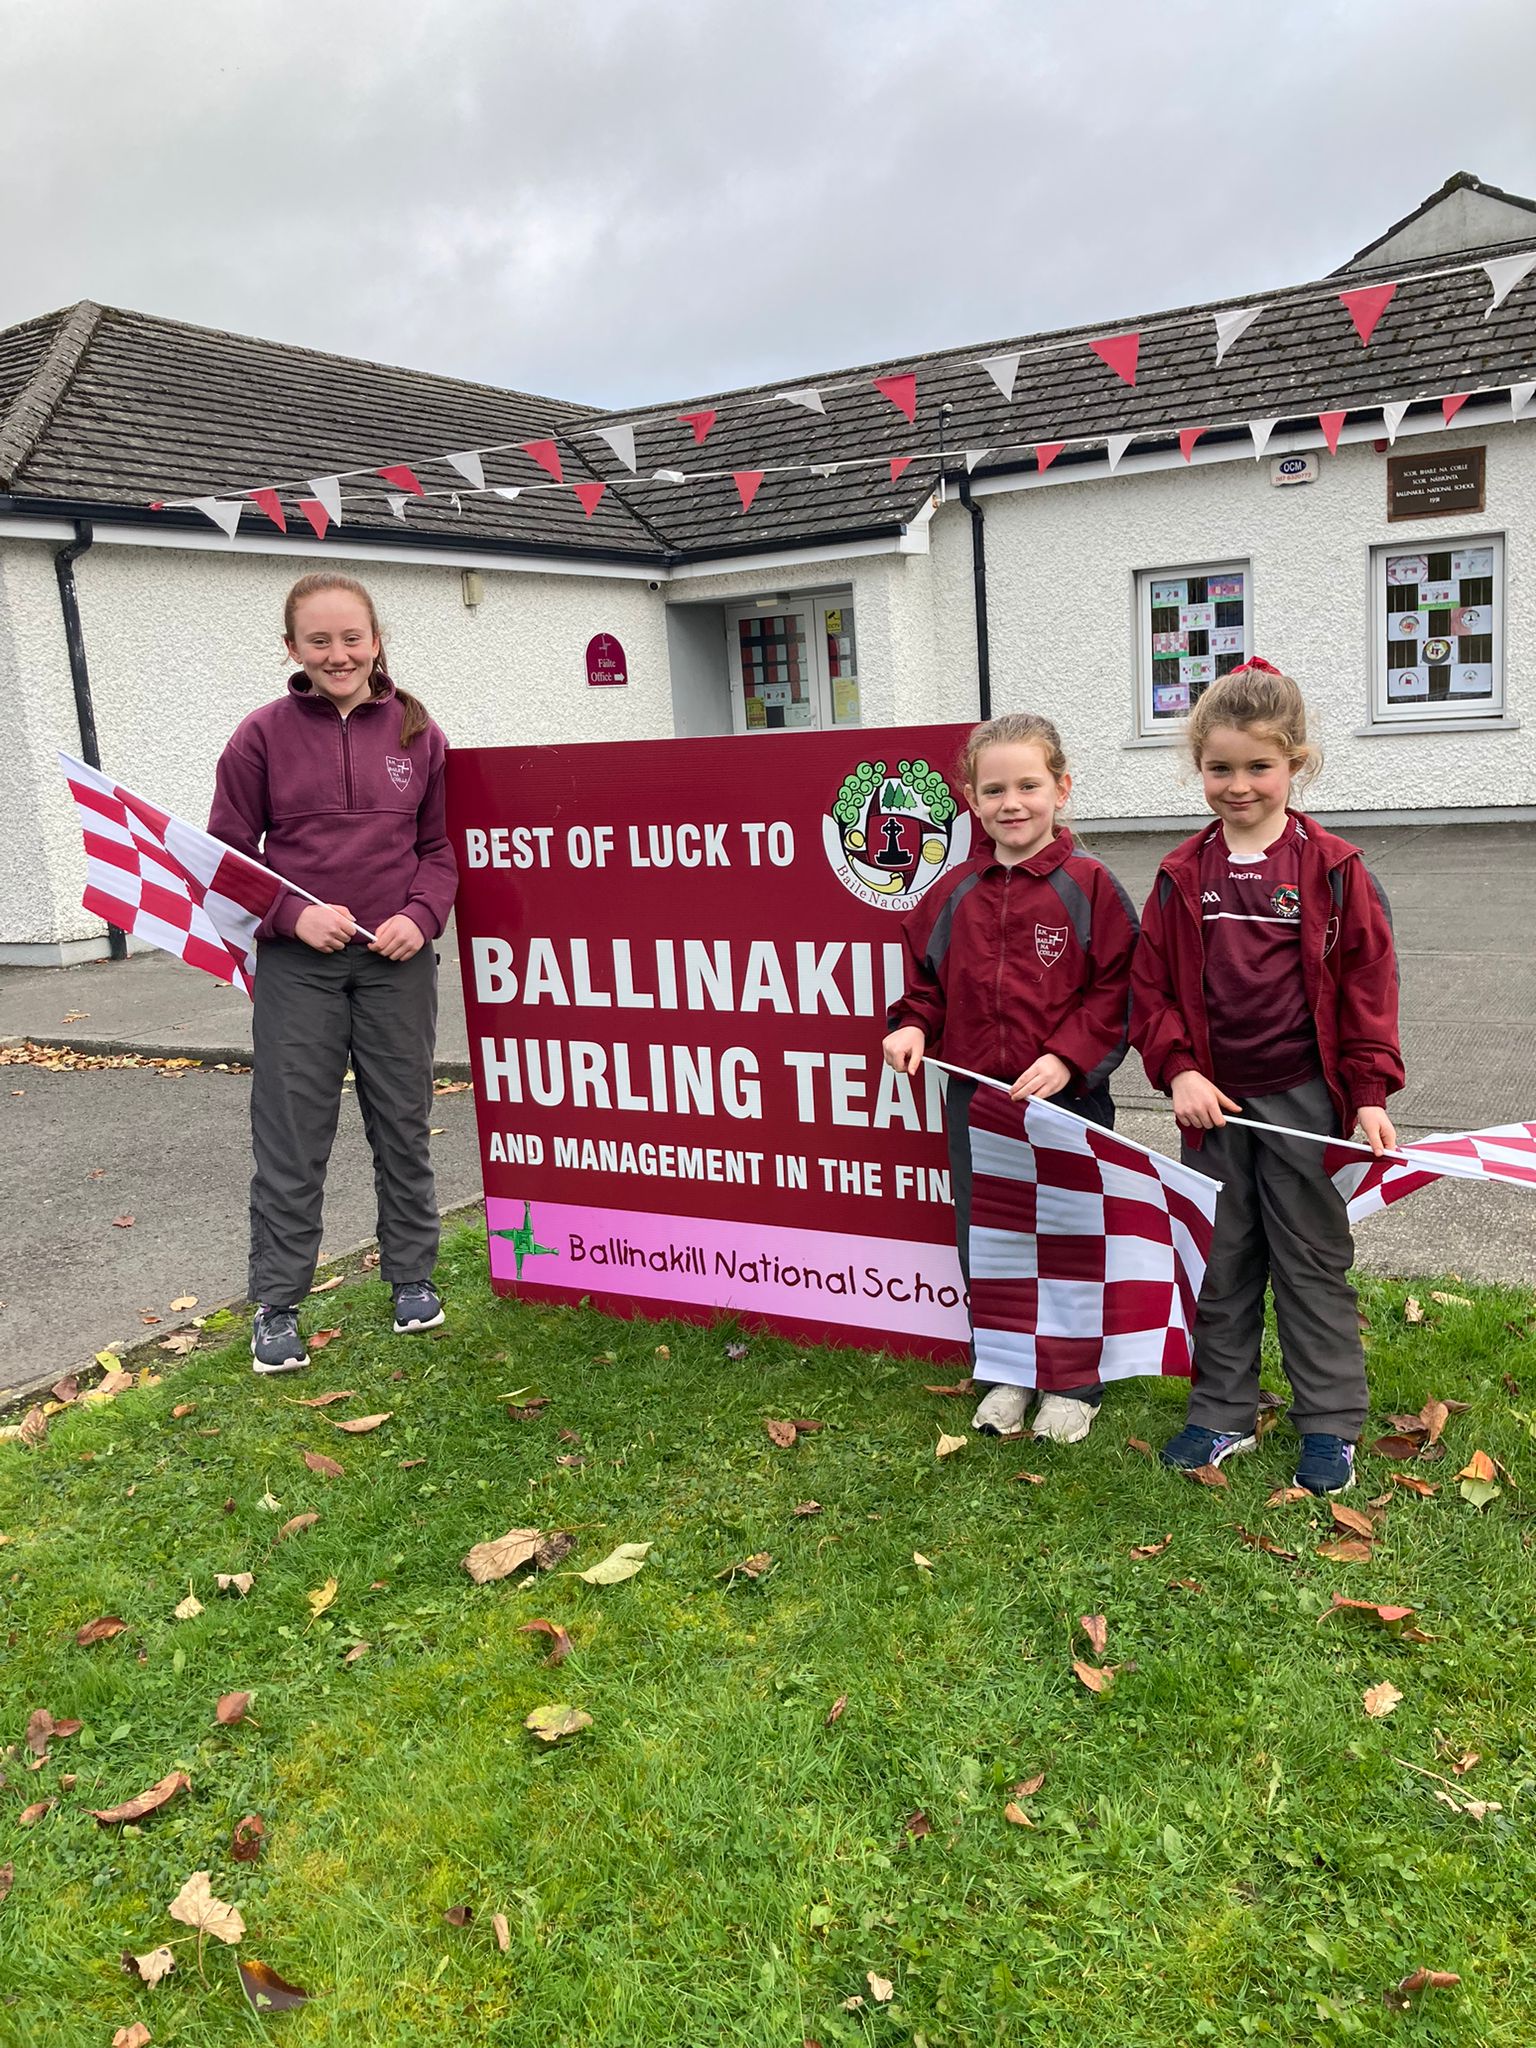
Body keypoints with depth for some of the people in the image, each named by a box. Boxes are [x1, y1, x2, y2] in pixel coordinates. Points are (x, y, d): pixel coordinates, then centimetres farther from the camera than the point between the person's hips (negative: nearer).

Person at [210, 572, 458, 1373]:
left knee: (404, 1122, 11)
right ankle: (276, 1306, 14)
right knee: (290, 1134, 2)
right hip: (297, 962, -1)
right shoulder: (262, 735, 0)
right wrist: (292, 914, -13)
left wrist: (421, 915, -9)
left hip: (397, 961, 2)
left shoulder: (417, 734, 4)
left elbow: (442, 847, 9)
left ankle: (412, 1278, 27)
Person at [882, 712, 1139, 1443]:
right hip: (974, 1099, 4)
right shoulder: (953, 893, 4)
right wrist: (911, 1027, -5)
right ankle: (1008, 1373, 33)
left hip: (1065, 1098, -4)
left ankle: (1073, 1382, 29)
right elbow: (926, 977, 13)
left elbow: (1117, 989, -9)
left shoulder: (1087, 886, -8)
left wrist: (1067, 1056, -19)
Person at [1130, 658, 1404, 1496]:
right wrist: (1178, 1070, -10)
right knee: (1221, 1263, 13)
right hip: (1212, 1103, 3)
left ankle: (1331, 1423, 23)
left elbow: (1367, 985, -3)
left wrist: (1370, 1094, -7)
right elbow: (1151, 986, 3)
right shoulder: (1181, 876, 1)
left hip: (1303, 1099, -2)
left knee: (1312, 1261, 9)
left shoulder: (1333, 870, -5)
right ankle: (1222, 1414, 28)